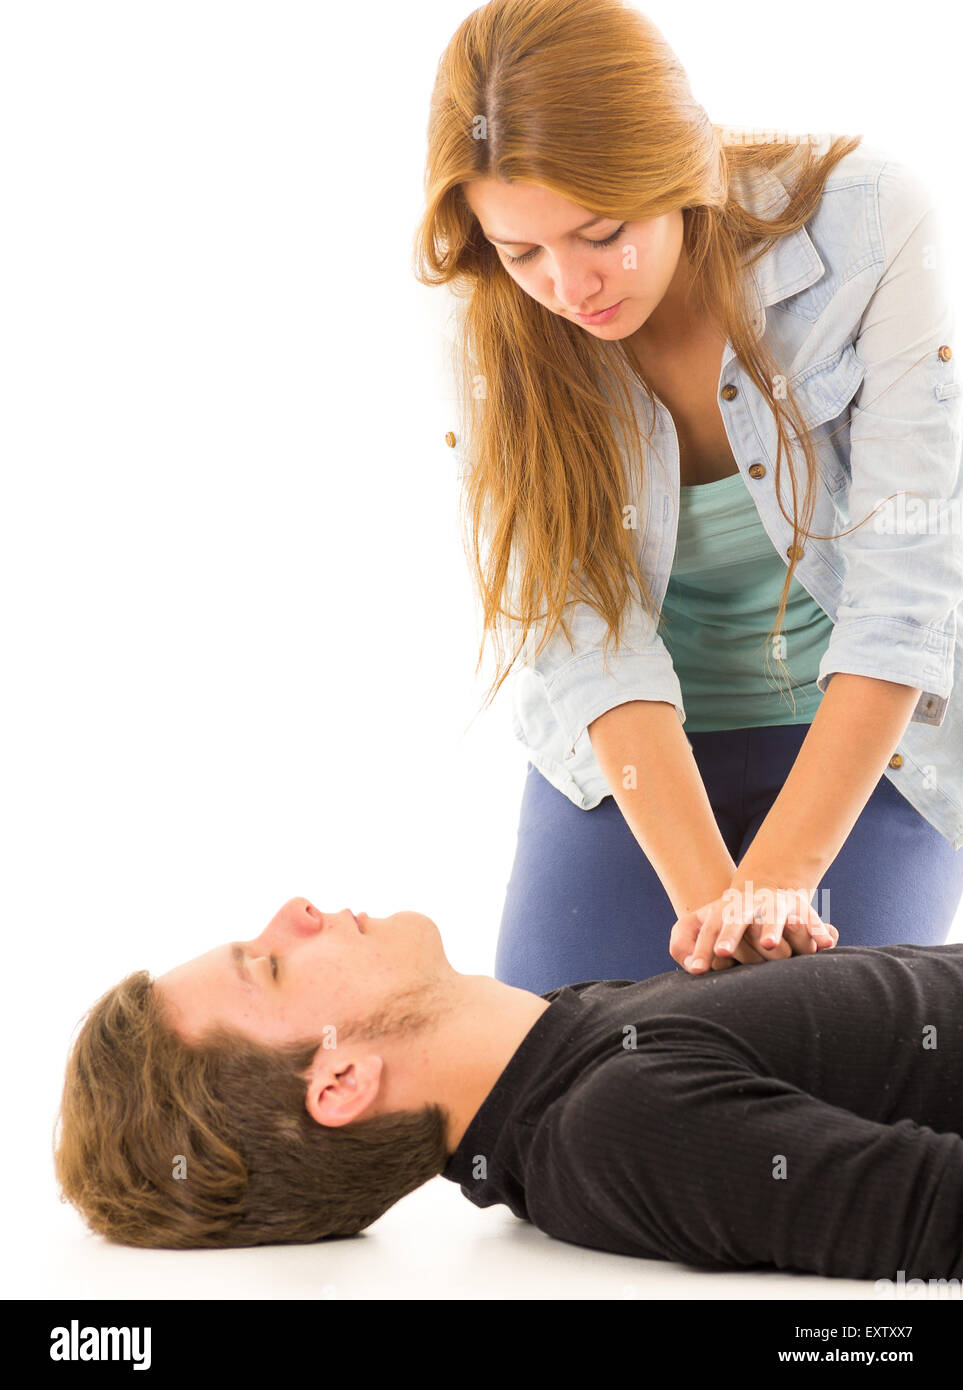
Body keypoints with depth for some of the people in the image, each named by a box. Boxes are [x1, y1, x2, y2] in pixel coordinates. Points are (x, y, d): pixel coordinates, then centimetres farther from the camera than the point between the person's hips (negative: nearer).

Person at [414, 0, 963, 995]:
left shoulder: (867, 224, -23)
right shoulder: (497, 323, -17)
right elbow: (578, 631, -20)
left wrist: (778, 875, -29)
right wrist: (708, 893, -31)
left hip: (861, 736, -1)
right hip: (629, 751, 2)